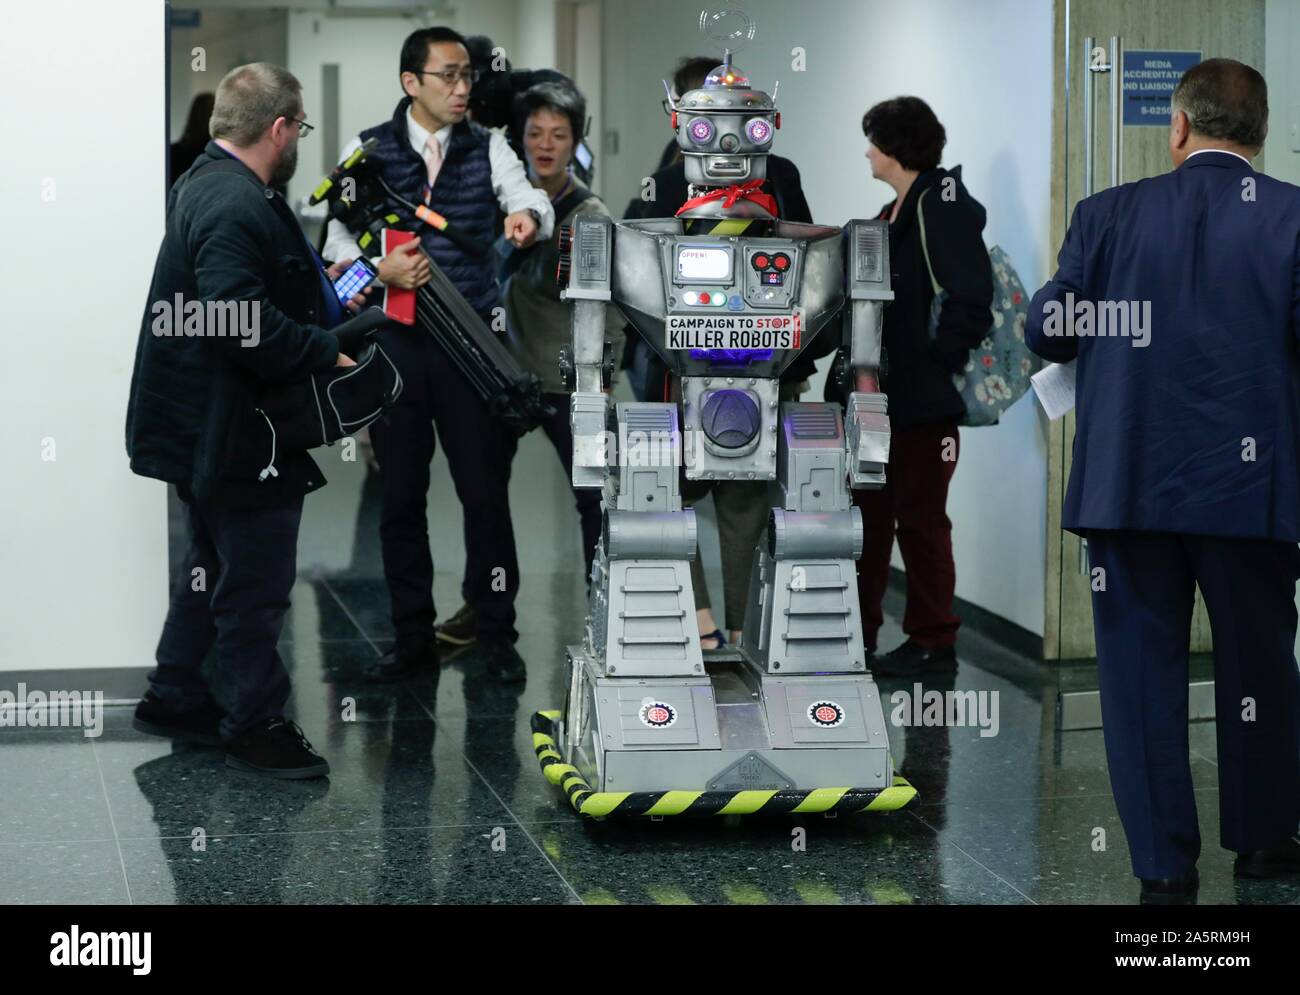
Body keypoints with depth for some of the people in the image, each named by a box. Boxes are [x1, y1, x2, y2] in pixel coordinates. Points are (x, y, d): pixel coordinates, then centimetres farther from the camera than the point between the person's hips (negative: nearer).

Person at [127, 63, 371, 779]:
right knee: (256, 585, 1)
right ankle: (253, 725, 12)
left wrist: (317, 290, 22)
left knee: (214, 566, 23)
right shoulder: (237, 206, -24)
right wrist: (326, 352, -22)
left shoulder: (206, 185, 11)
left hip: (203, 426, 11)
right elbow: (244, 322, -32)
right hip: (237, 432, -11)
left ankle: (174, 698, 34)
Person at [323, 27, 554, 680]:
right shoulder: (367, 151, 5)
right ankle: (412, 637, 17)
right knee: (400, 493, 6)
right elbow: (337, 240, 3)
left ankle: (494, 632, 13)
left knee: (486, 489, 0)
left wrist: (529, 218, -34)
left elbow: (529, 198, -10)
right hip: (395, 340, 0)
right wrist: (380, 270, -17)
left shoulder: (487, 149, 6)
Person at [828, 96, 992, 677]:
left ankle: (933, 644, 10)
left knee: (920, 518, -1)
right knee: (867, 513, 12)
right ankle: (855, 634, 21)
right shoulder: (892, 214, 17)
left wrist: (936, 367, -18)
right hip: (880, 394, 9)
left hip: (924, 400, -9)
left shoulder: (945, 207, -13)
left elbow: (971, 301, -21)